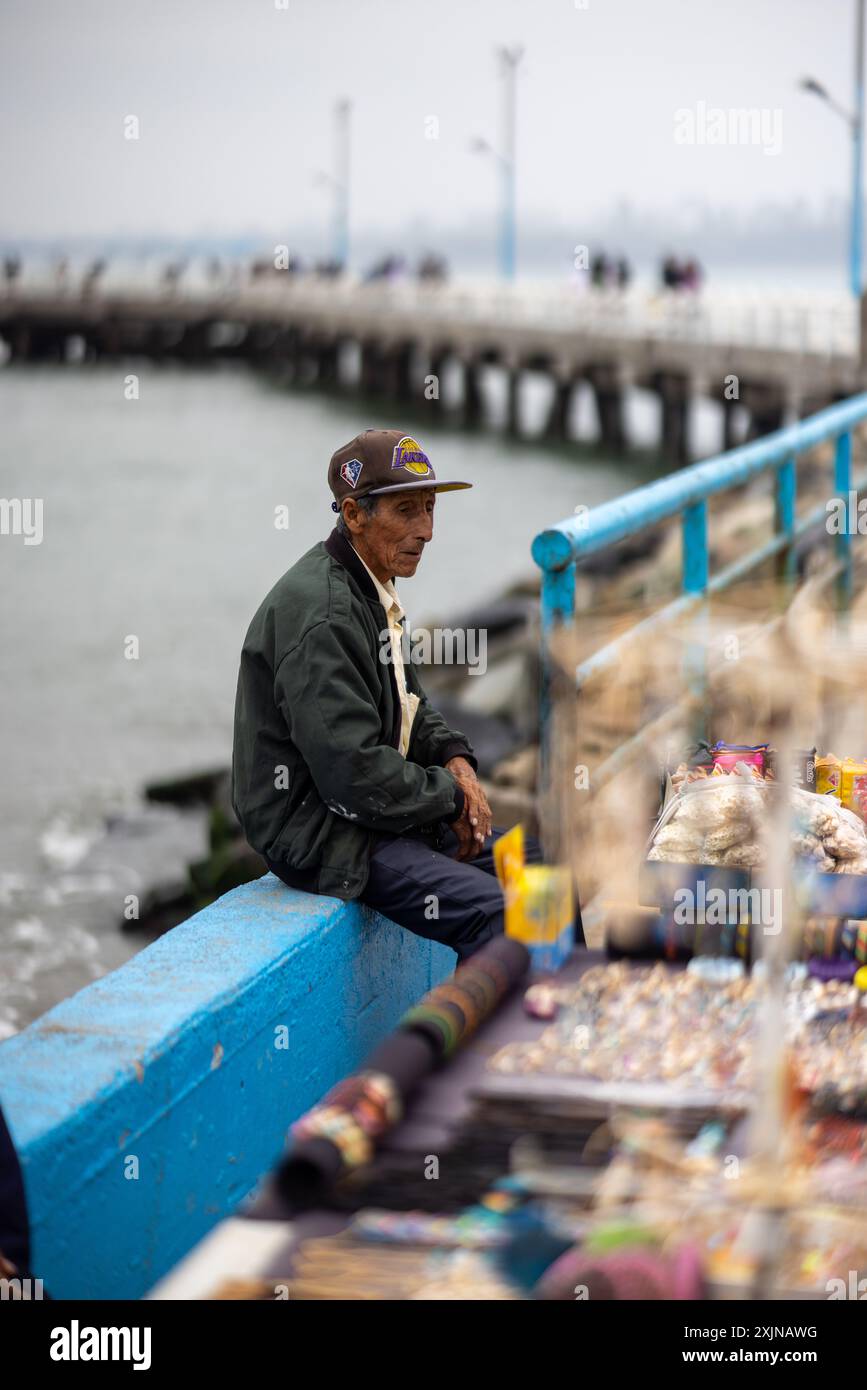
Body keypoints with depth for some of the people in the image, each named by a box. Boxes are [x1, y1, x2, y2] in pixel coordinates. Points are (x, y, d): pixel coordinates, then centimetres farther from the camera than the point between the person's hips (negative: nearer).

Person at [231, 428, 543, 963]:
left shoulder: (372, 593, 12)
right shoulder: (320, 612, -22)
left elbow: (409, 706, 25)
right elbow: (354, 773, -27)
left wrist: (456, 759, 4)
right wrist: (451, 798, -12)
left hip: (377, 808, 11)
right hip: (320, 834, -11)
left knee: (536, 862, 12)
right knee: (493, 914, -25)